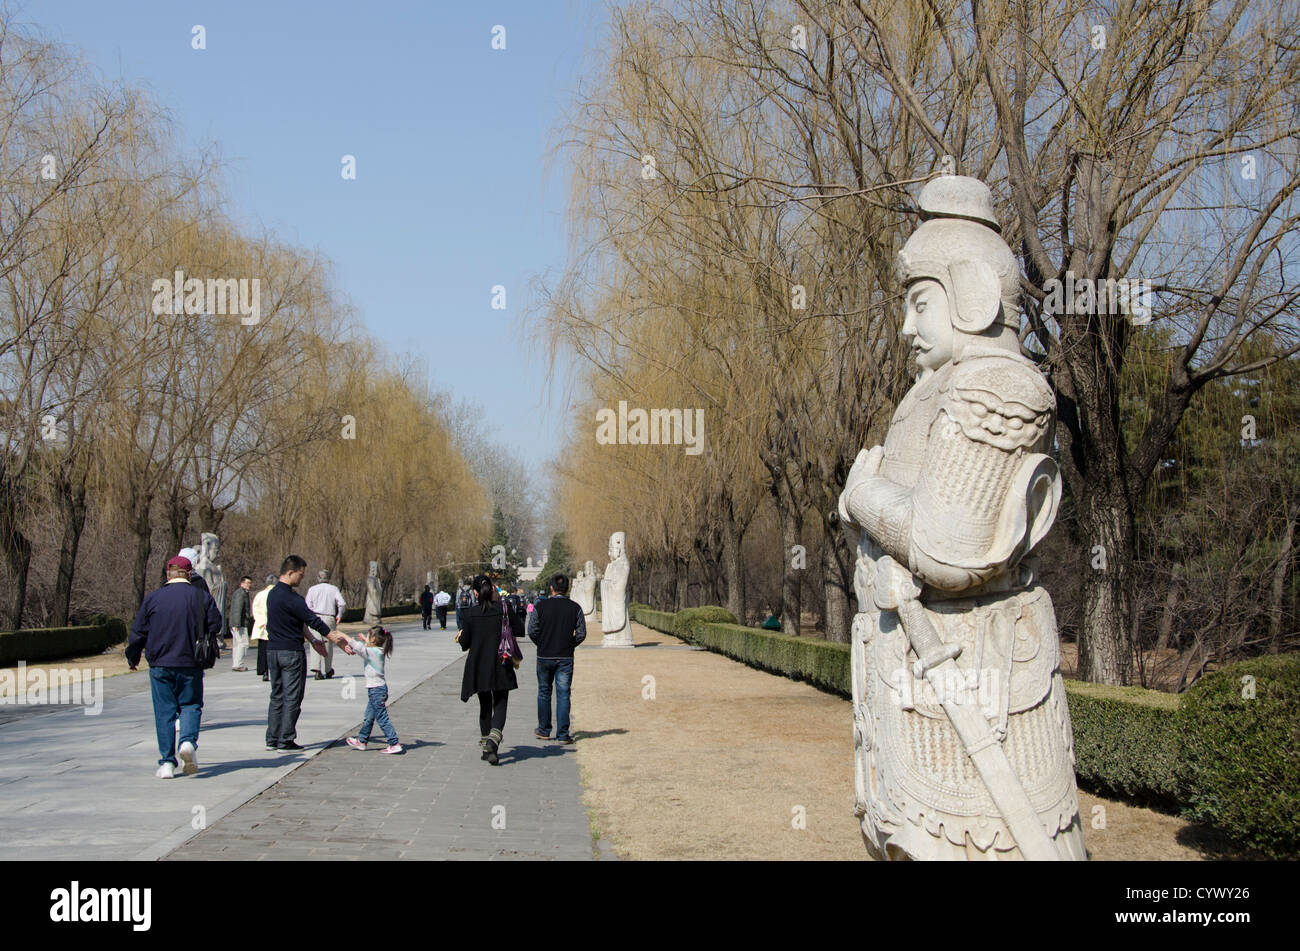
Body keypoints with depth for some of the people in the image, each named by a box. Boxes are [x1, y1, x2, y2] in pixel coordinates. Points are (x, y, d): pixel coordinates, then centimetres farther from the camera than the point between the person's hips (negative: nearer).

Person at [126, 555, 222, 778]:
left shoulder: (153, 598, -1)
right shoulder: (202, 597, -1)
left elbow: (138, 632, 3)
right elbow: (215, 626, 2)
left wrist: (133, 658, 19)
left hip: (160, 665, 0)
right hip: (191, 664, 0)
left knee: (164, 711, 5)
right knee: (190, 705, 12)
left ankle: (167, 763, 2)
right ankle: (188, 741, -16)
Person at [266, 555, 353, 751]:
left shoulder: (273, 594, 10)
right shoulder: (291, 598, -18)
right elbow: (314, 621, -15)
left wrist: (313, 639, 15)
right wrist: (341, 642, -9)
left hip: (272, 650, 8)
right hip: (291, 652, -8)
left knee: (277, 696, 14)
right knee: (292, 698, -1)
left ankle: (272, 739, 16)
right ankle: (285, 741, 0)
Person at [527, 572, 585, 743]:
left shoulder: (541, 606, -5)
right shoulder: (575, 608, -3)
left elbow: (532, 632, -6)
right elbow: (581, 634, -4)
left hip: (544, 657, 0)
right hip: (565, 658, 0)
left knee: (544, 693, 15)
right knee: (563, 695, 2)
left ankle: (544, 730, 22)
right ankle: (563, 734, -1)